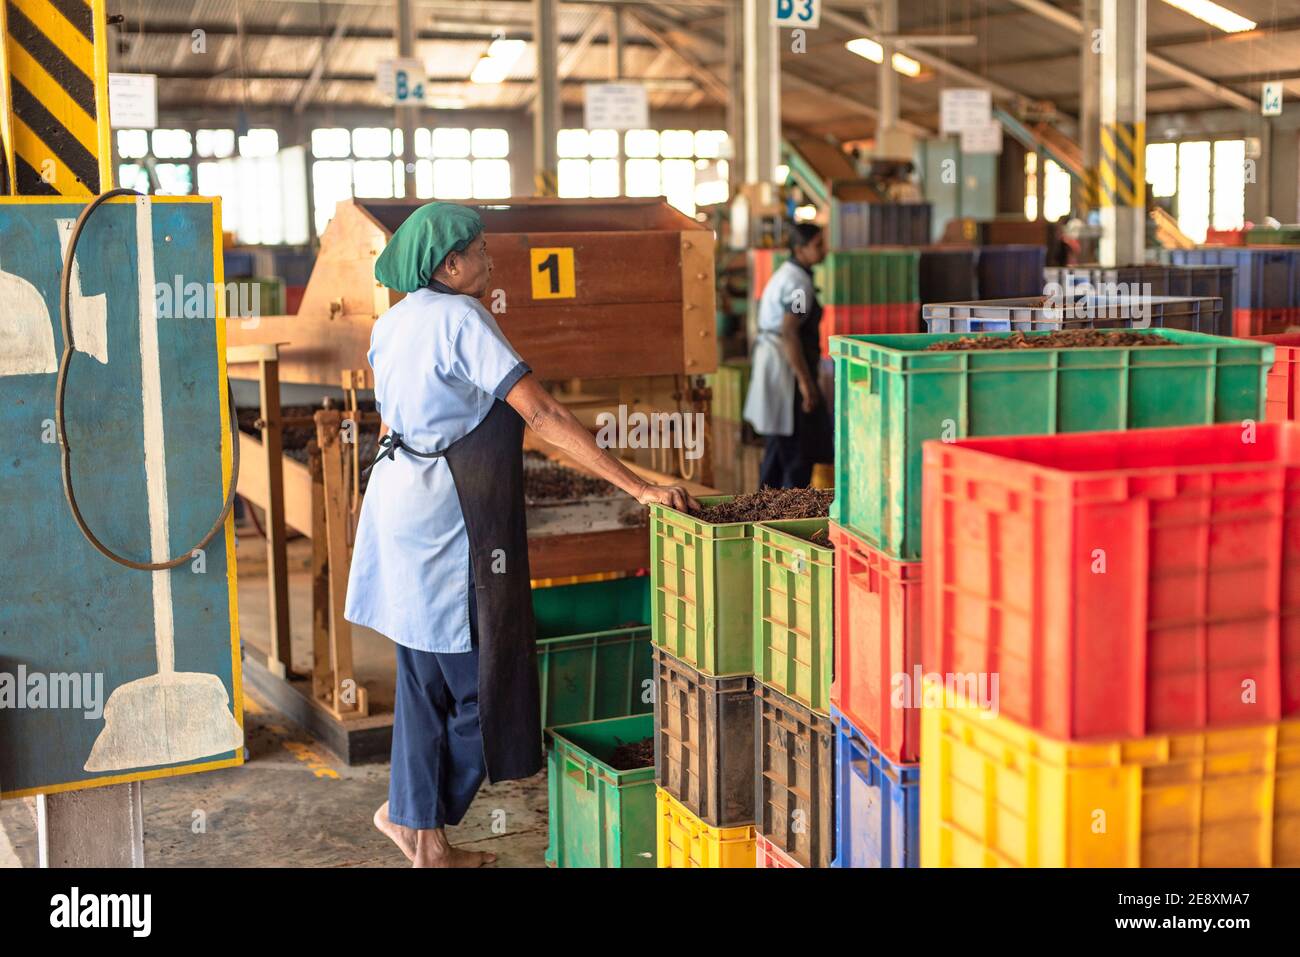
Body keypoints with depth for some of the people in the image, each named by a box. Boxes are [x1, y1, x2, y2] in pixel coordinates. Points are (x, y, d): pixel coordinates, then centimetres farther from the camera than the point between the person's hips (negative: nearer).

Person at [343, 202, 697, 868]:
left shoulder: (393, 321, 11)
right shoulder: (461, 318, -15)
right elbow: (542, 415, -21)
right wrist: (637, 487, -21)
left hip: (404, 503, 9)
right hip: (448, 513, -9)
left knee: (427, 673, 14)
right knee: (478, 674, 3)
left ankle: (424, 831, 22)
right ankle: (414, 815, 15)